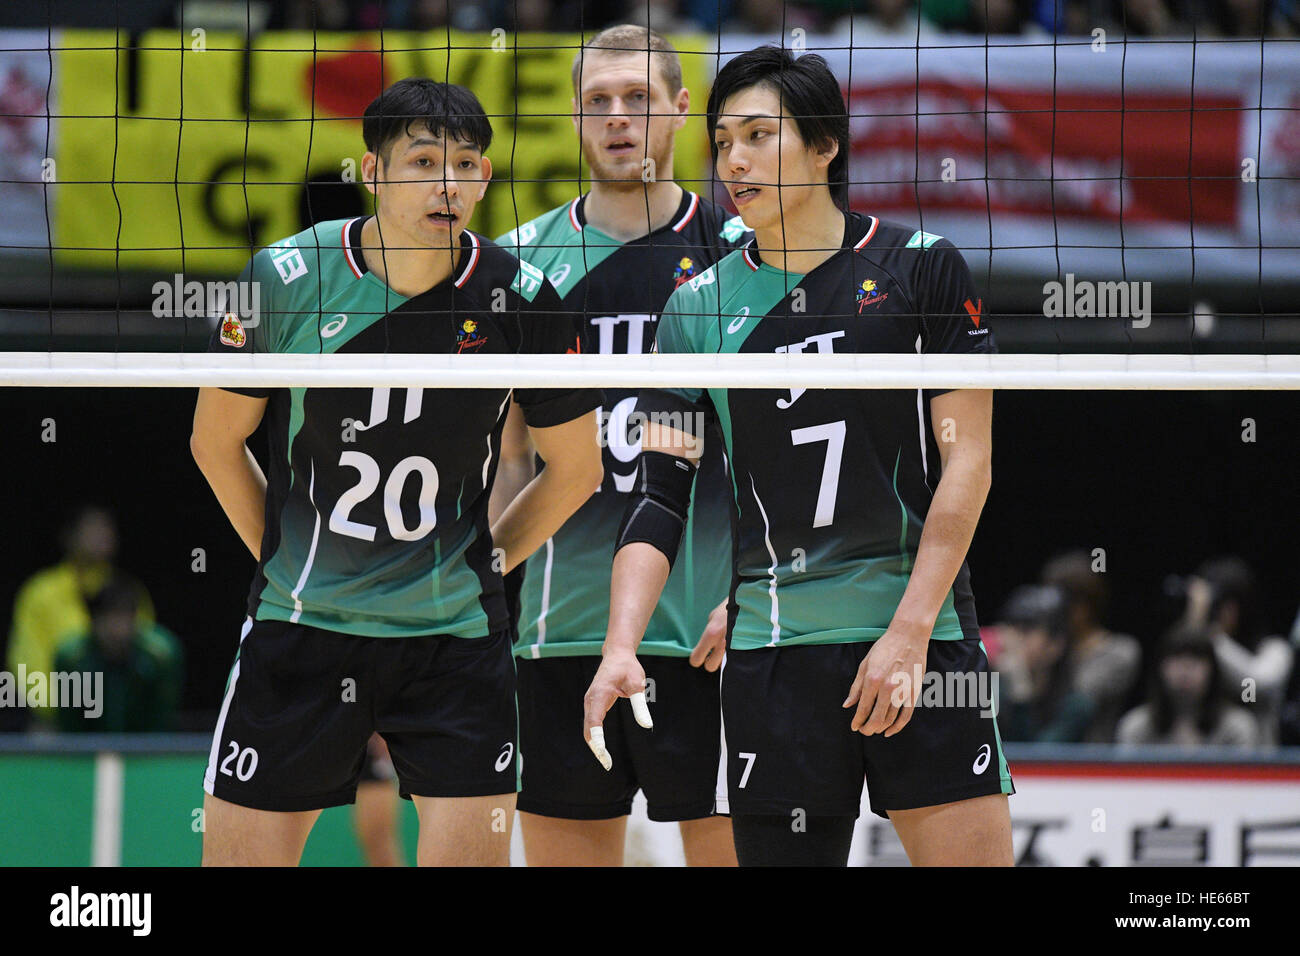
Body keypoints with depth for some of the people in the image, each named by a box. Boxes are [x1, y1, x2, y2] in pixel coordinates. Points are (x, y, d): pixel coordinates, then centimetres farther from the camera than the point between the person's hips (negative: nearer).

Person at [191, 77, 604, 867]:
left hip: (455, 634, 0)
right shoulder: (286, 281, -8)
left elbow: (576, 468, 7)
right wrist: (287, 561, 6)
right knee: (241, 851, 0)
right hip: (302, 624, 0)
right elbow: (217, 442, 6)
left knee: (472, 851, -6)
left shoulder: (519, 299, -7)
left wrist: (479, 566, 6)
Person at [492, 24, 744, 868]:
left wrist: (749, 596, -9)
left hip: (704, 632, -3)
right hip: (561, 629, 3)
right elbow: (509, 457, 15)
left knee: (725, 845, -3)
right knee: (564, 850, 5)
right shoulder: (523, 259, 10)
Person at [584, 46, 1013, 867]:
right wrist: (621, 648, -10)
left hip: (923, 637, -2)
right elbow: (658, 497, 5)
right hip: (772, 643, 2)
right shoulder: (700, 306, 7)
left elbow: (966, 462, -2)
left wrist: (909, 631, -10)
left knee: (972, 854, -8)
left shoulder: (920, 266, 2)